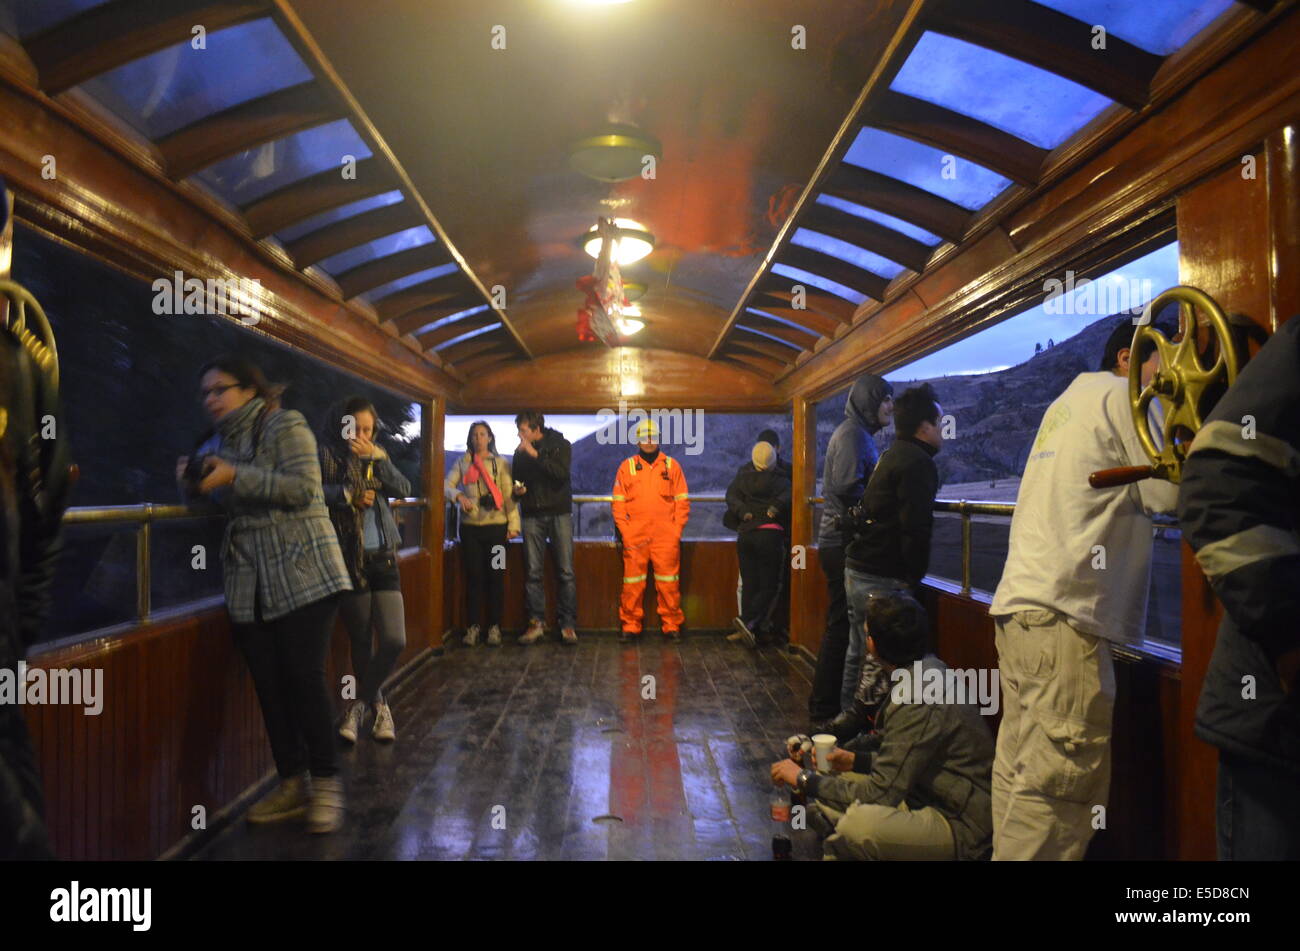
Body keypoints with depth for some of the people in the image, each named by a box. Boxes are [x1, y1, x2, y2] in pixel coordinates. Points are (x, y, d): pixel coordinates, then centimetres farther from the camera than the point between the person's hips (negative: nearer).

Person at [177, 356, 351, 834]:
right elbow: (210, 499, 24)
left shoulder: (285, 426, -3)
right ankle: (292, 783, 17)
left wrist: (234, 476, -19)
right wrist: (193, 481, 2)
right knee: (268, 683, 5)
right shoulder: (216, 441, 17)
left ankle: (326, 783, 5)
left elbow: (303, 489, -15)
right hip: (249, 583, 6)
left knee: (305, 677, -8)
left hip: (303, 574, -6)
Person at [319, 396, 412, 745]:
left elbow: (404, 488, -1)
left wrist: (374, 458, -10)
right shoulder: (326, 457, -2)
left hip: (382, 558, 3)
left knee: (394, 640, -5)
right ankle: (378, 706, 26)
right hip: (348, 559, -3)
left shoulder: (377, 455, 13)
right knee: (361, 641, 5)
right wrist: (350, 495, -16)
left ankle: (361, 703, 17)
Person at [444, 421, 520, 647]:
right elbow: (447, 484, 1)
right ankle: (472, 626, 9)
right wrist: (458, 495, -20)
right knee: (473, 577, 1)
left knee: (496, 577, 1)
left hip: (496, 526, -1)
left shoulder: (500, 463, 7)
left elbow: (509, 495, 2)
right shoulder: (462, 463, 10)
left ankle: (494, 627, 9)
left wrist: (513, 524, -4)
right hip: (470, 526, 1)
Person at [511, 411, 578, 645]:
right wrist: (517, 489, 1)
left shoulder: (560, 445, 0)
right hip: (532, 516, 3)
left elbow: (561, 472, -16)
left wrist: (535, 455, -19)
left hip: (559, 514, -3)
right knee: (534, 572, 1)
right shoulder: (520, 452, 11)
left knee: (565, 572, -4)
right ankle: (536, 621, 9)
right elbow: (516, 479, 23)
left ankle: (568, 624, 1)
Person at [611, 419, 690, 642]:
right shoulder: (626, 467, 9)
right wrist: (624, 532, -3)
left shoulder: (672, 466, 10)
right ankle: (630, 626, 10)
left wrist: (677, 529, -2)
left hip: (666, 538, 0)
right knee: (632, 584, 1)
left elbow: (682, 501, 8)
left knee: (668, 584, 0)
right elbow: (618, 503, 6)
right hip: (635, 538, 0)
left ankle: (672, 626, 9)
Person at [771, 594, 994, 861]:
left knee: (859, 823, -34)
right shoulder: (924, 671, 3)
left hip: (962, 828, -9)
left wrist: (804, 779, -12)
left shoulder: (918, 702, -25)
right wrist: (857, 760, 4)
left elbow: (881, 794, -21)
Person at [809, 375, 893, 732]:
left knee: (841, 627, 13)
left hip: (842, 542, 10)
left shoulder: (858, 434, 21)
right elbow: (847, 487, -22)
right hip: (844, 543, -10)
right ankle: (825, 712, 1)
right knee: (841, 627, -6)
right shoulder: (852, 434, -11)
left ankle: (825, 708, 22)